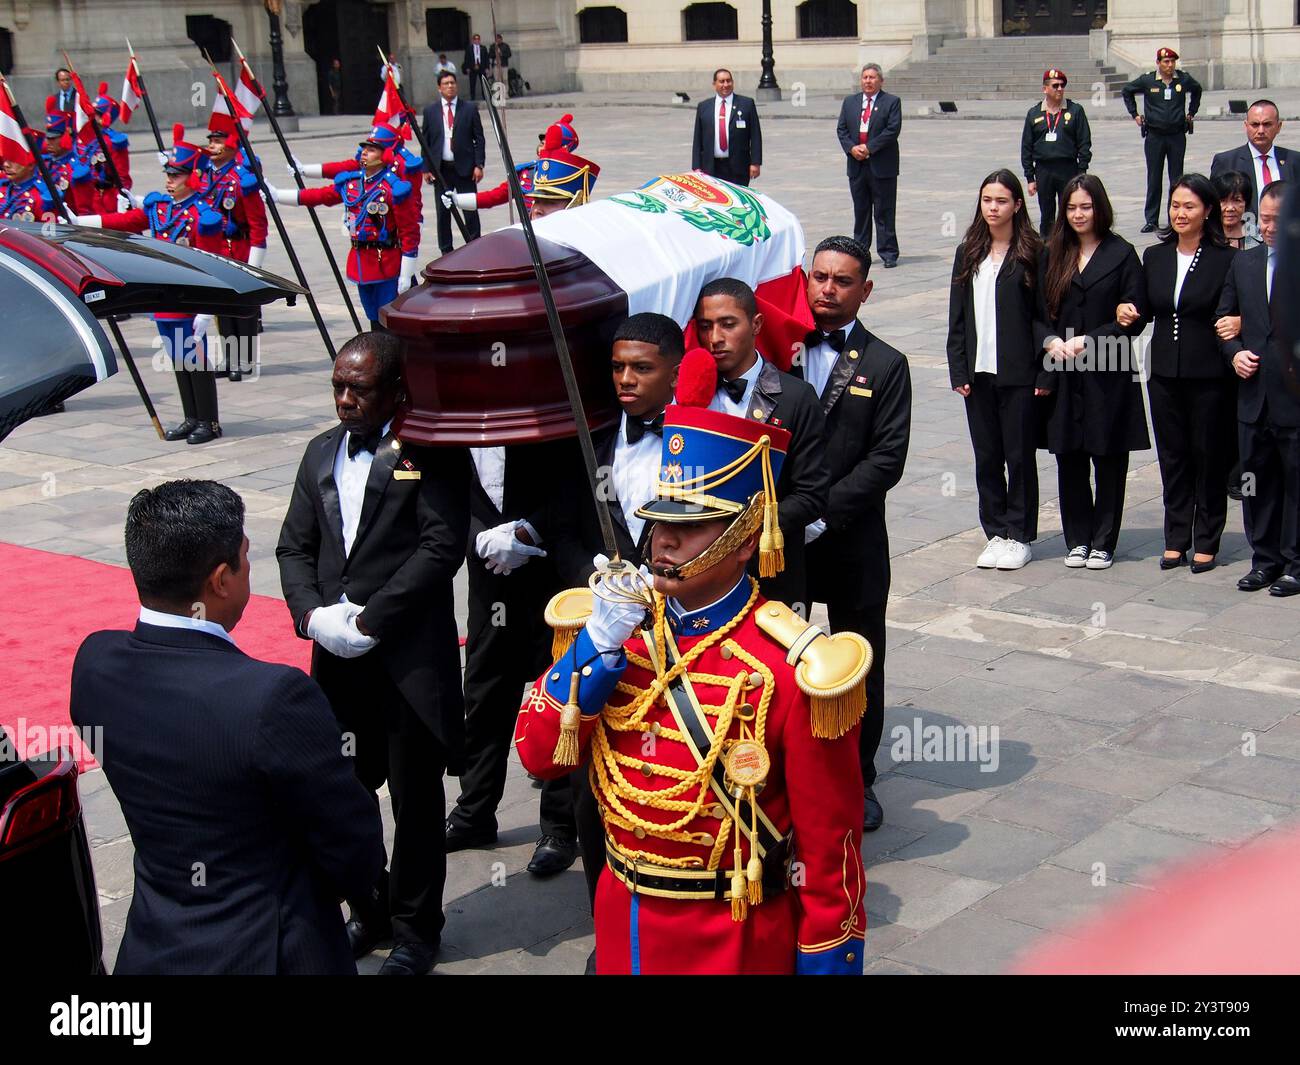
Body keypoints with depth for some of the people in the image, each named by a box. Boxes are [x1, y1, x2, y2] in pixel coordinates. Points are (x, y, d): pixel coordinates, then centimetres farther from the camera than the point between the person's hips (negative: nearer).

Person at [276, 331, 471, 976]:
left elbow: (442, 547, -14)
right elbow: (294, 546, 14)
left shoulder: (430, 454, -6)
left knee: (416, 801, 6)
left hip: (410, 657, -5)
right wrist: (312, 615, -6)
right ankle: (368, 913, 30)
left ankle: (415, 929, 22)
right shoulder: (321, 454, 14)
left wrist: (367, 619, -16)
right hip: (335, 656, 5)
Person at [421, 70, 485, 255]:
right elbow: (426, 141, 8)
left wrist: (479, 165, -6)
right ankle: (446, 252, 13)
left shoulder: (470, 109, 4)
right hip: (440, 169, 1)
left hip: (465, 168, -1)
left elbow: (479, 139, 3)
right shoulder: (430, 111, 7)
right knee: (443, 211, 5)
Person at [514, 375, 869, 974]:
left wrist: (827, 958, -9)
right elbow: (538, 755, -7)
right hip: (622, 924, 5)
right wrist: (597, 647, -19)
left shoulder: (789, 670, -19)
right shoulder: (615, 622, -3)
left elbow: (830, 838, -13)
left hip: (734, 942, -5)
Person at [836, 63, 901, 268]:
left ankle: (889, 254, 2)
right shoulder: (850, 101, 13)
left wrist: (869, 148, -15)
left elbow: (893, 130, -10)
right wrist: (852, 148, -9)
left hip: (882, 165, -4)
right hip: (857, 165, 4)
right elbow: (841, 129, 9)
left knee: (884, 212, -2)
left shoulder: (891, 102, -1)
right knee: (860, 211, 10)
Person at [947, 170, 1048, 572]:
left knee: (1019, 455, 3)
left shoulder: (1032, 254, -4)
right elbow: (957, 317, 10)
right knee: (986, 456, 8)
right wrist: (958, 370, 3)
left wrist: (1045, 374, -9)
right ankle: (996, 531, 19)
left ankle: (1020, 535, 14)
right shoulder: (968, 254, 9)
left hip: (1019, 374, -4)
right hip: (978, 373, 4)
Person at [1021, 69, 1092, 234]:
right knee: (1046, 216, 8)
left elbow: (1084, 143, 2)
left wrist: (1082, 172, -5)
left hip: (1069, 170, -2)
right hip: (1043, 170, 2)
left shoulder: (1075, 110, 3)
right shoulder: (1034, 114, 8)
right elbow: (1026, 148, 8)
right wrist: (1030, 177, 3)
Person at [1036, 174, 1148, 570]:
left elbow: (1134, 319, -4)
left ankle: (1103, 542, 12)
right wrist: (1050, 341, -9)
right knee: (1069, 460, 6)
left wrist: (1089, 342, -14)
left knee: (1109, 460, 3)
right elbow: (1038, 313, 11)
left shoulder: (1121, 255, -1)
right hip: (1063, 375, 3)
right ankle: (1077, 540, 18)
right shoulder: (1051, 255, 10)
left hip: (1109, 375, -3)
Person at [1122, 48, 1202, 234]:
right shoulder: (1147, 80, -3)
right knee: (1153, 179, 3)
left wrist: (1191, 113, 17)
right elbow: (1127, 91, 13)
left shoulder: (1184, 79, 1)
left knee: (1176, 179, 5)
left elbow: (1197, 90, 22)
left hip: (1177, 135, 1)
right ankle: (1151, 220, 9)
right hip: (1154, 136, -1)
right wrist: (1135, 114, 9)